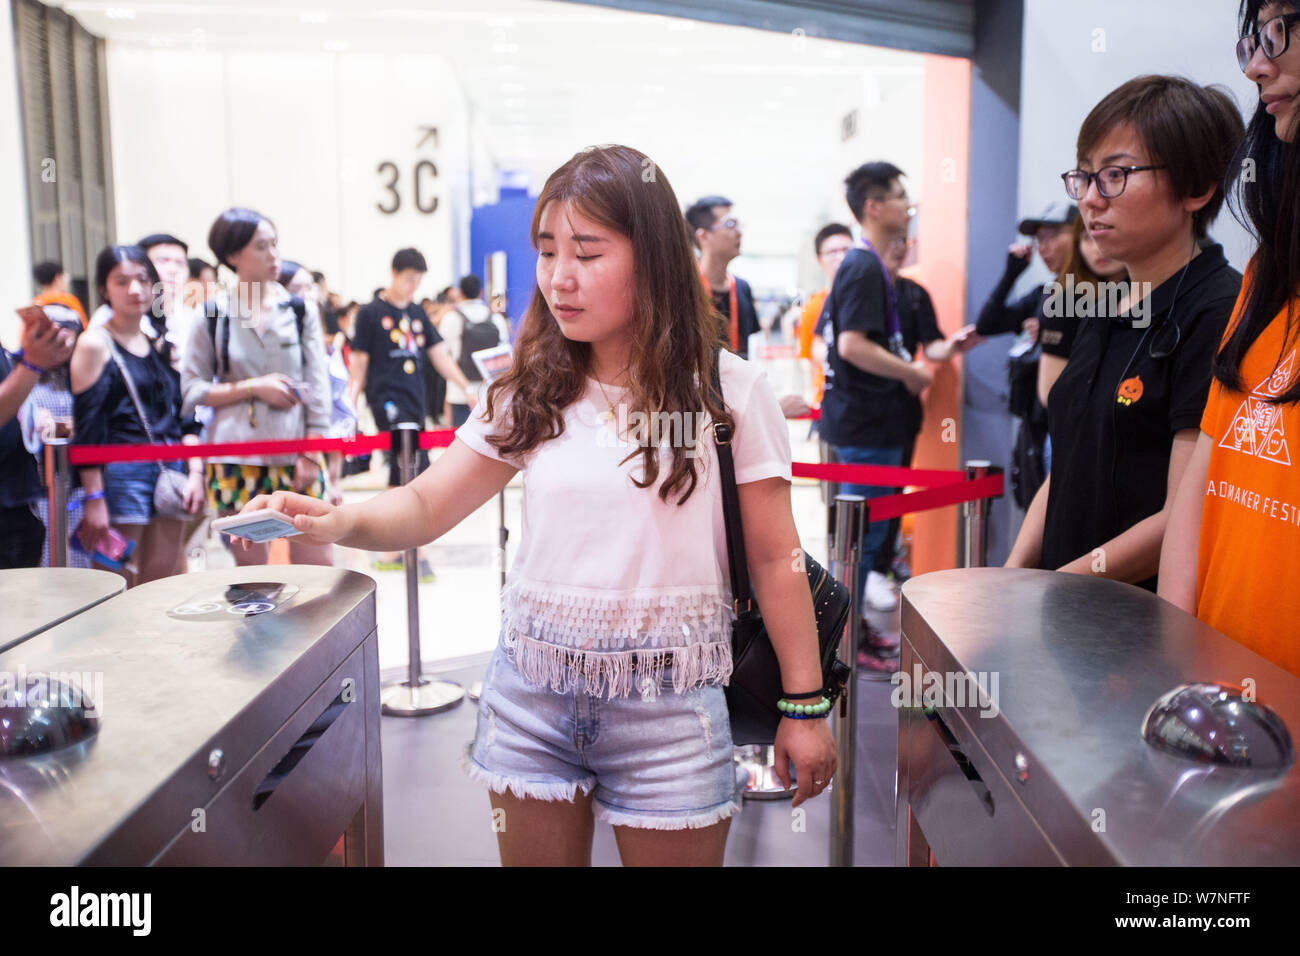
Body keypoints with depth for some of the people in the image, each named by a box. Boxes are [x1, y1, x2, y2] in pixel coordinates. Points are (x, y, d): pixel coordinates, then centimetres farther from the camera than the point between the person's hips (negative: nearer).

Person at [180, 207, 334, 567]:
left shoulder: (300, 310, 6)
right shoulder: (212, 316, 2)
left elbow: (318, 387, 4)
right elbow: (192, 390, 0)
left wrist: (312, 454, -2)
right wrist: (253, 387, -9)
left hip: (295, 454, 1)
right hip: (236, 460, -1)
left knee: (319, 565, 0)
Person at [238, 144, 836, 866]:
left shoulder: (728, 392, -6)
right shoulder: (532, 398, 2)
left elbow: (774, 559, -4)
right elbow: (425, 506, 0)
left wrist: (805, 706, -3)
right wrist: (338, 521, -21)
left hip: (667, 703, -3)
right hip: (533, 696, 3)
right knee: (536, 854, 17)